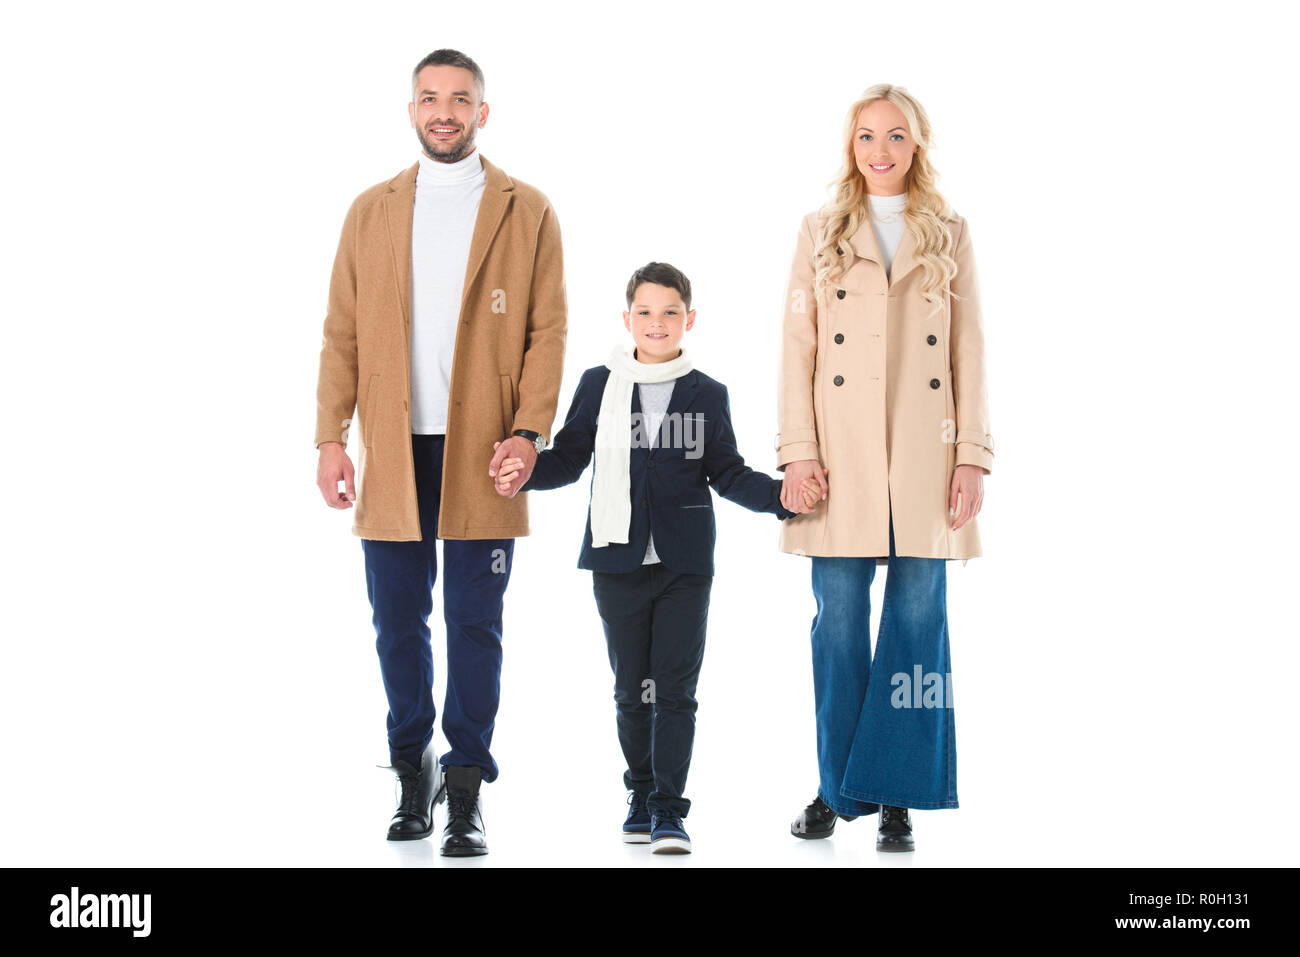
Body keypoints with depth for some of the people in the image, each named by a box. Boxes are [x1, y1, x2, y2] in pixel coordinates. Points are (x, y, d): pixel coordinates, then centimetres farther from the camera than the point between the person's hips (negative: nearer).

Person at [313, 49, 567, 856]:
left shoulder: (528, 212, 6)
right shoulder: (371, 212, 12)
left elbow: (549, 330, 1)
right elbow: (343, 334, 9)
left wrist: (529, 431, -11)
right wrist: (331, 436, 0)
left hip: (482, 453, -2)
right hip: (393, 454, 2)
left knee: (475, 623, 1)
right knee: (398, 621, 7)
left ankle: (467, 793, 9)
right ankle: (413, 773, 23)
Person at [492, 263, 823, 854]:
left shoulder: (707, 395, 6)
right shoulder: (598, 385, 6)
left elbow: (727, 473, 8)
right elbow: (569, 457, 8)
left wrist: (781, 495, -6)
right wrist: (526, 473, -10)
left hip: (685, 563, -1)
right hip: (619, 560, 1)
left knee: (676, 689, -2)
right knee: (631, 688, 10)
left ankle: (668, 808, 3)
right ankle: (641, 793, 25)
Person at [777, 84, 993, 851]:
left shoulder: (950, 235, 10)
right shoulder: (822, 233, 9)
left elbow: (970, 353, 6)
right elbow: (798, 347, 4)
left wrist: (973, 456, -2)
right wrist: (798, 450, -5)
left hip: (925, 458, 0)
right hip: (843, 457, 0)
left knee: (918, 620, 0)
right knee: (839, 621, 1)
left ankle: (897, 796, 8)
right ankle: (838, 788, 14)